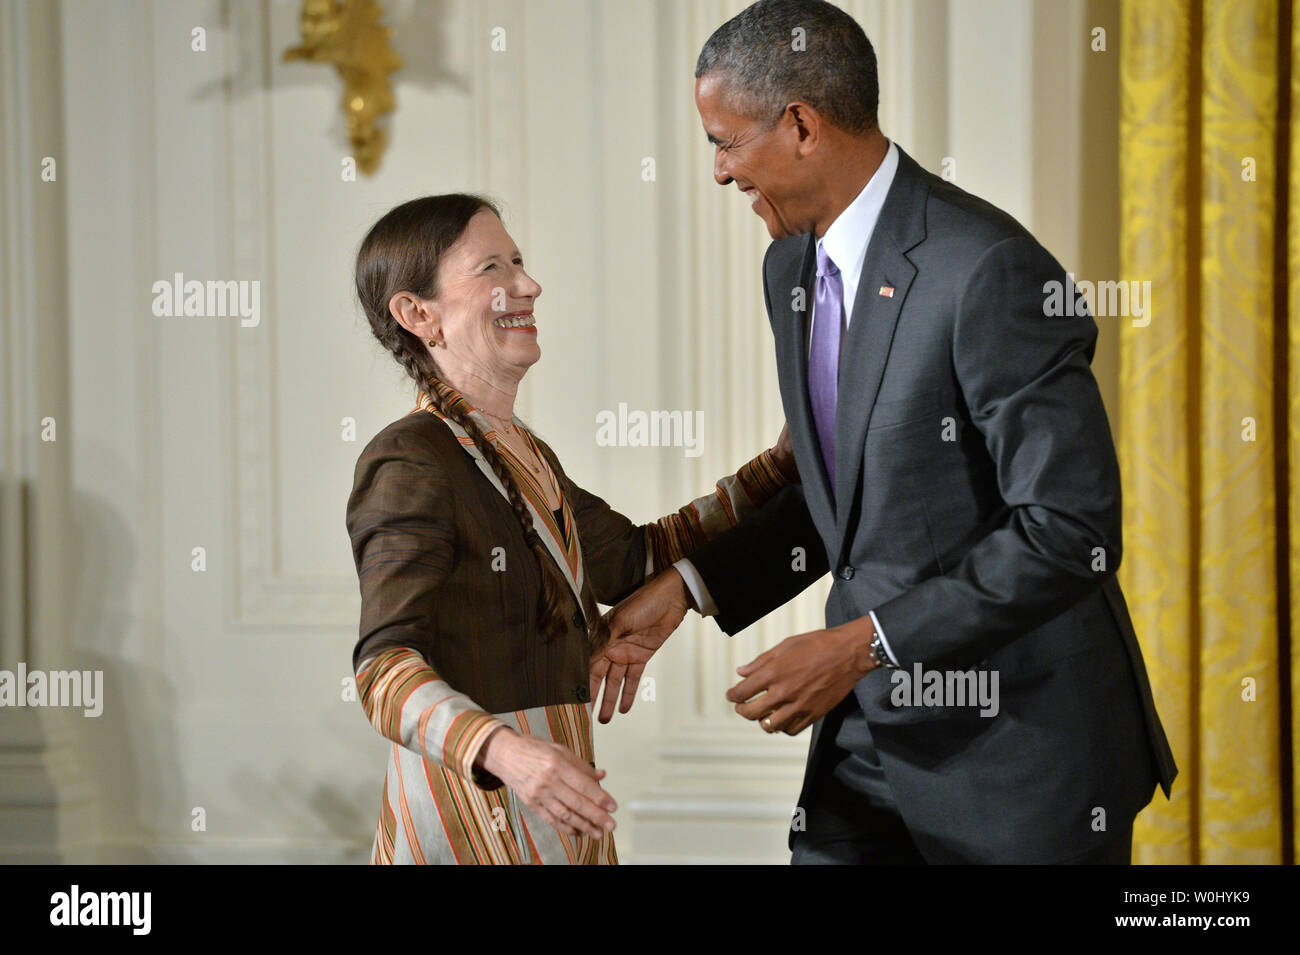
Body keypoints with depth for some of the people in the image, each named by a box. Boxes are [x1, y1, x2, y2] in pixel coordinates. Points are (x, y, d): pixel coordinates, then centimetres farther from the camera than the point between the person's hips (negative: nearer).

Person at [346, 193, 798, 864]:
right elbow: (387, 669, -24)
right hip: (472, 824, -9)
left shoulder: (525, 456, 15)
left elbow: (639, 558, 28)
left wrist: (780, 467, 24)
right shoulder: (410, 464, -14)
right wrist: (503, 751, -41)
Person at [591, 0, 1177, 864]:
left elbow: (1070, 529, -23)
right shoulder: (793, 267, 7)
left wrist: (862, 646, -22)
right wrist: (687, 587, 7)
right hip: (872, 723, 8)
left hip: (1025, 737, -7)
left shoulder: (989, 273, -21)